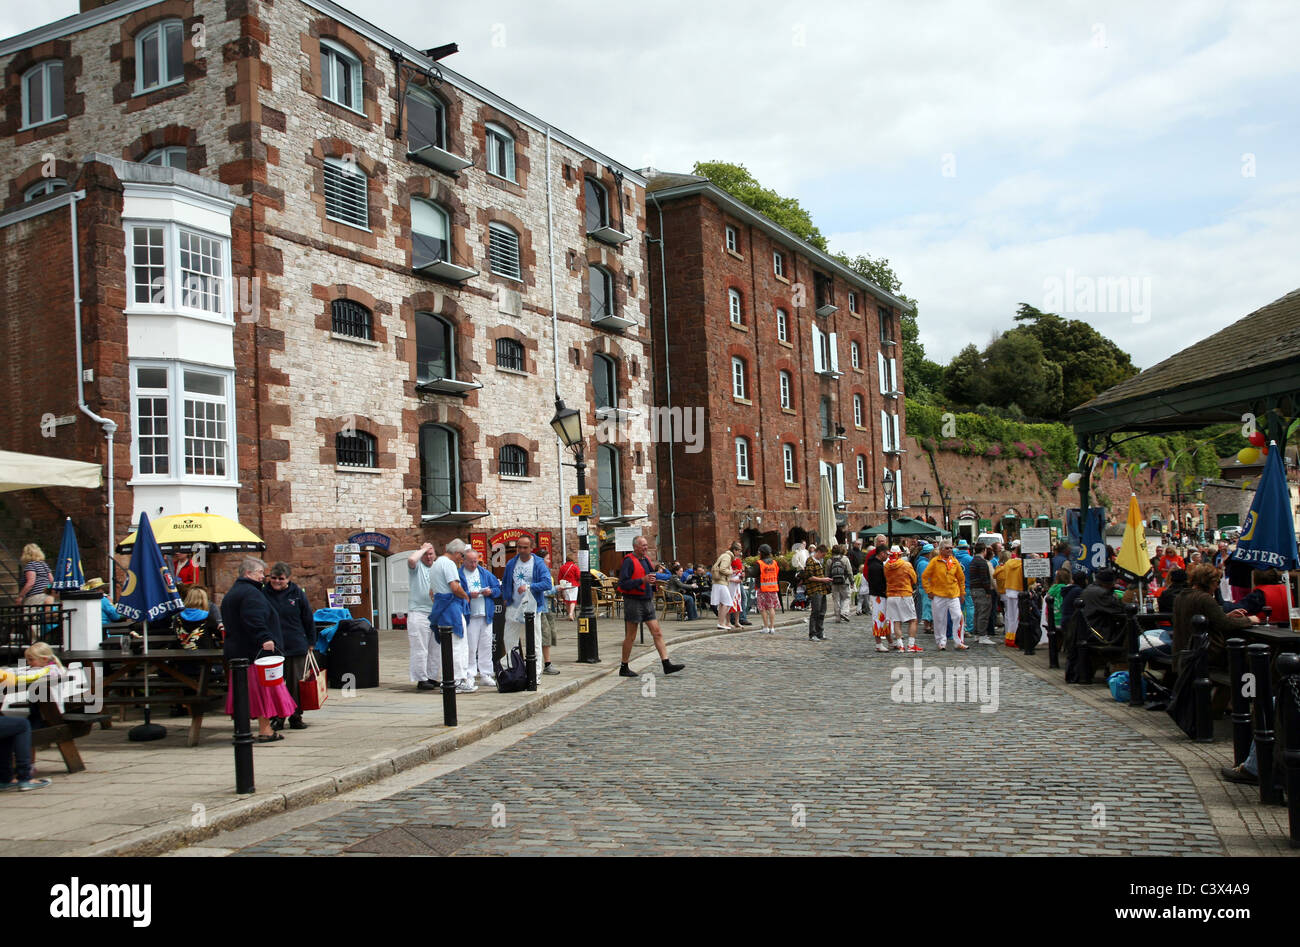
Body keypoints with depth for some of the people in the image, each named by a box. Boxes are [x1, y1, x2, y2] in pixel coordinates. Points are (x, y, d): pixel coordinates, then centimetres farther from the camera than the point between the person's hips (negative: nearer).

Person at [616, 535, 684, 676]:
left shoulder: (645, 560, 15)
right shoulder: (629, 561, -12)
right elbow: (623, 584, -20)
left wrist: (653, 581, 6)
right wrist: (642, 580, -26)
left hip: (647, 601, 8)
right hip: (633, 602, -8)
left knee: (657, 633, 1)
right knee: (630, 637, 1)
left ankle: (667, 664, -1)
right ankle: (624, 668, 12)